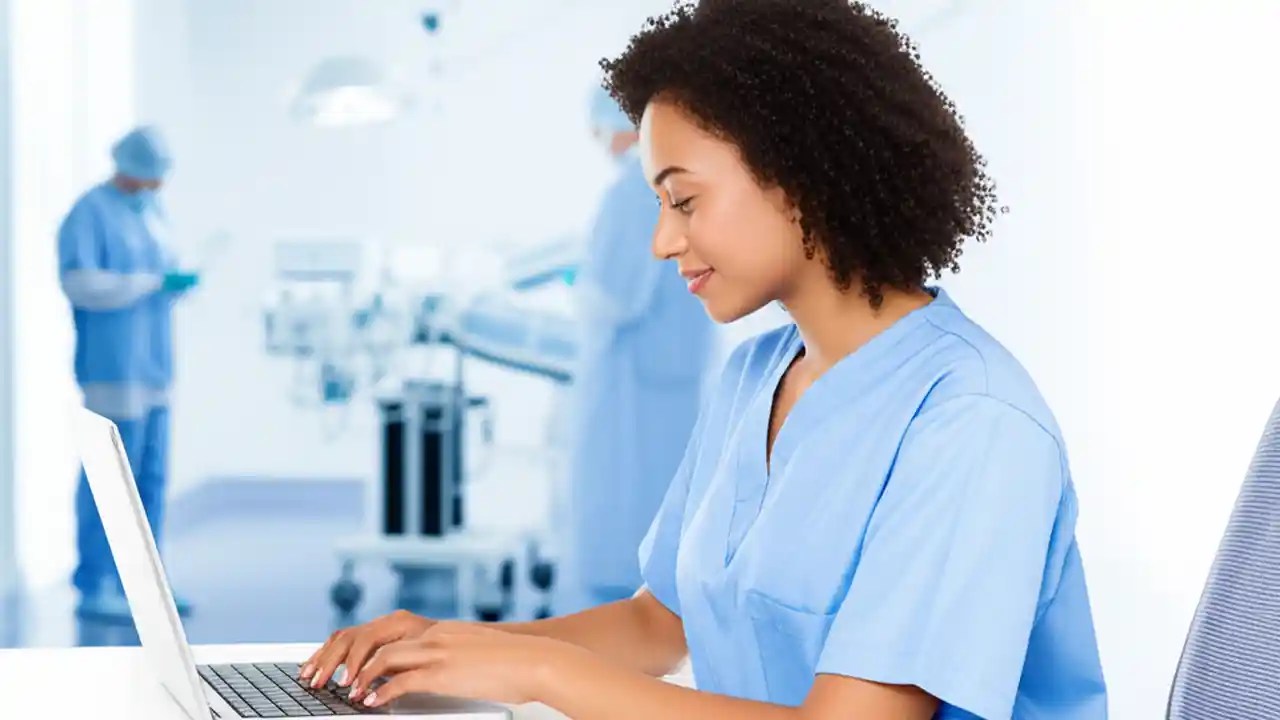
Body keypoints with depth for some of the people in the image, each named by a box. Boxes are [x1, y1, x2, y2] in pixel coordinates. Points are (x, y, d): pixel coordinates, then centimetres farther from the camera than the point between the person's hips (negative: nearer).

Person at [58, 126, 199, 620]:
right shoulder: (89, 213, -8)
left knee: (150, 481, 8)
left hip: (151, 367, 8)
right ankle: (94, 589, -3)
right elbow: (79, 283, -19)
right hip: (113, 369, -8)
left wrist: (181, 282, -1)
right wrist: (155, 282, -19)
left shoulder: (151, 212, 17)